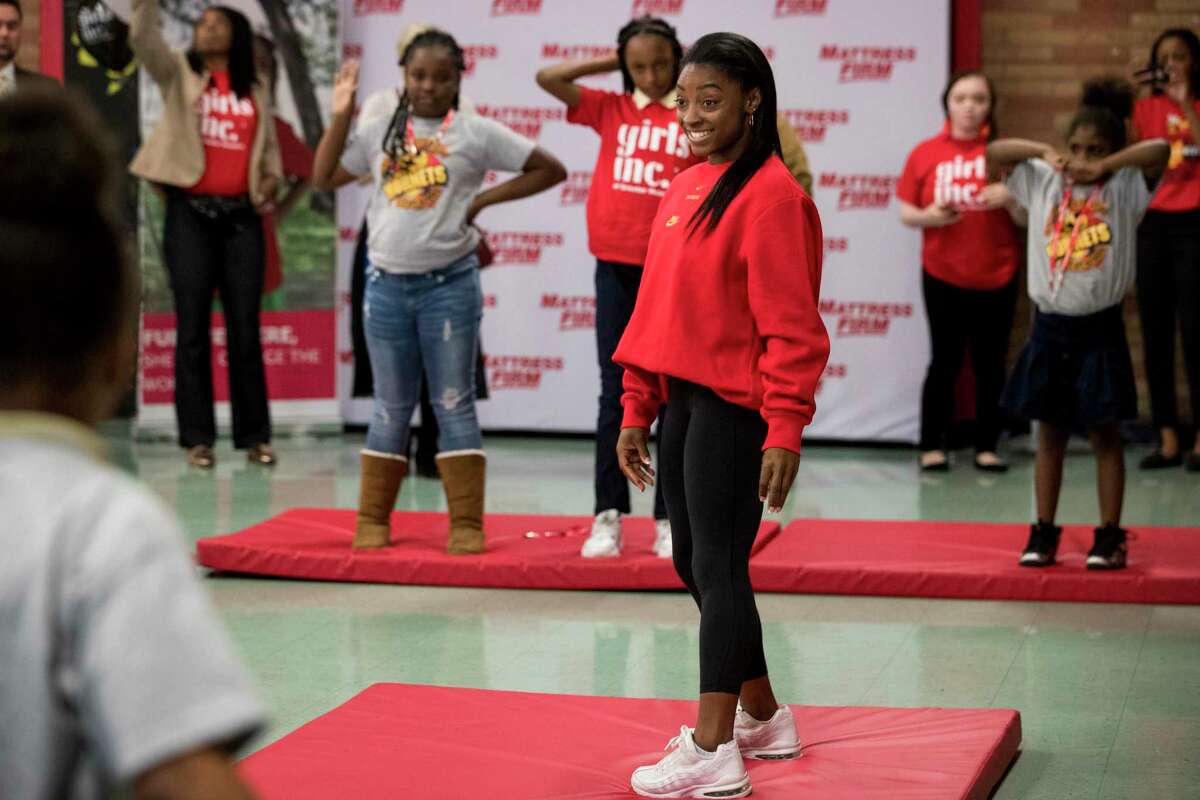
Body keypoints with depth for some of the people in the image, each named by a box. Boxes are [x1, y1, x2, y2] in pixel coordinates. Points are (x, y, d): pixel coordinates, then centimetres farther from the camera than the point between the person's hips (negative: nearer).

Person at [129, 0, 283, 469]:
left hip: (241, 215, 2)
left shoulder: (257, 90, 14)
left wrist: (272, 177, -1)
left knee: (245, 327, 1)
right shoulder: (179, 75, 8)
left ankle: (254, 435, 7)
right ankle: (197, 437, 1)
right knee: (193, 326, -2)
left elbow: (269, 145, 18)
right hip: (190, 212, -1)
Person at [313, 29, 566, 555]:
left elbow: (551, 170, 0)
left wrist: (485, 199, -5)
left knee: (453, 403, 0)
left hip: (450, 284, -3)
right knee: (391, 407, 10)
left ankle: (466, 525, 4)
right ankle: (372, 520, 16)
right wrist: (340, 115, 3)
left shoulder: (476, 133, -1)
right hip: (386, 284, 3)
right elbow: (323, 180, 12)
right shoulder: (381, 133, 8)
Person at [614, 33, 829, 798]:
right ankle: (762, 716, 29)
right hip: (682, 402, 9)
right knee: (694, 563, 14)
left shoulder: (770, 194, -13)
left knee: (718, 567, -6)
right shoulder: (685, 189, 14)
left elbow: (791, 325, -17)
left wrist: (785, 430, -21)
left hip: (734, 409, -9)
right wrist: (638, 410, 15)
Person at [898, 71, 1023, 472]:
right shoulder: (925, 153, 1)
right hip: (943, 276, -1)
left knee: (990, 363, 4)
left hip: (996, 277, 1)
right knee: (944, 360, 3)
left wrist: (1010, 199, -16)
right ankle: (932, 445, 11)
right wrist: (928, 216, -16)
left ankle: (986, 446, 12)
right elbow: (905, 212, 4)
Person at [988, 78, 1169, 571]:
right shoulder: (1043, 183, 4)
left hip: (1099, 328, -3)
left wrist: (1105, 165, -17)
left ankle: (1109, 536, 11)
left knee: (1104, 433, 4)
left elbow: (1160, 150, -20)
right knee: (1050, 432, 9)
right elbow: (993, 154, 1)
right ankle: (1044, 533, 16)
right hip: (1050, 326, 3)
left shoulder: (1125, 189, -4)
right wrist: (1044, 152, -9)